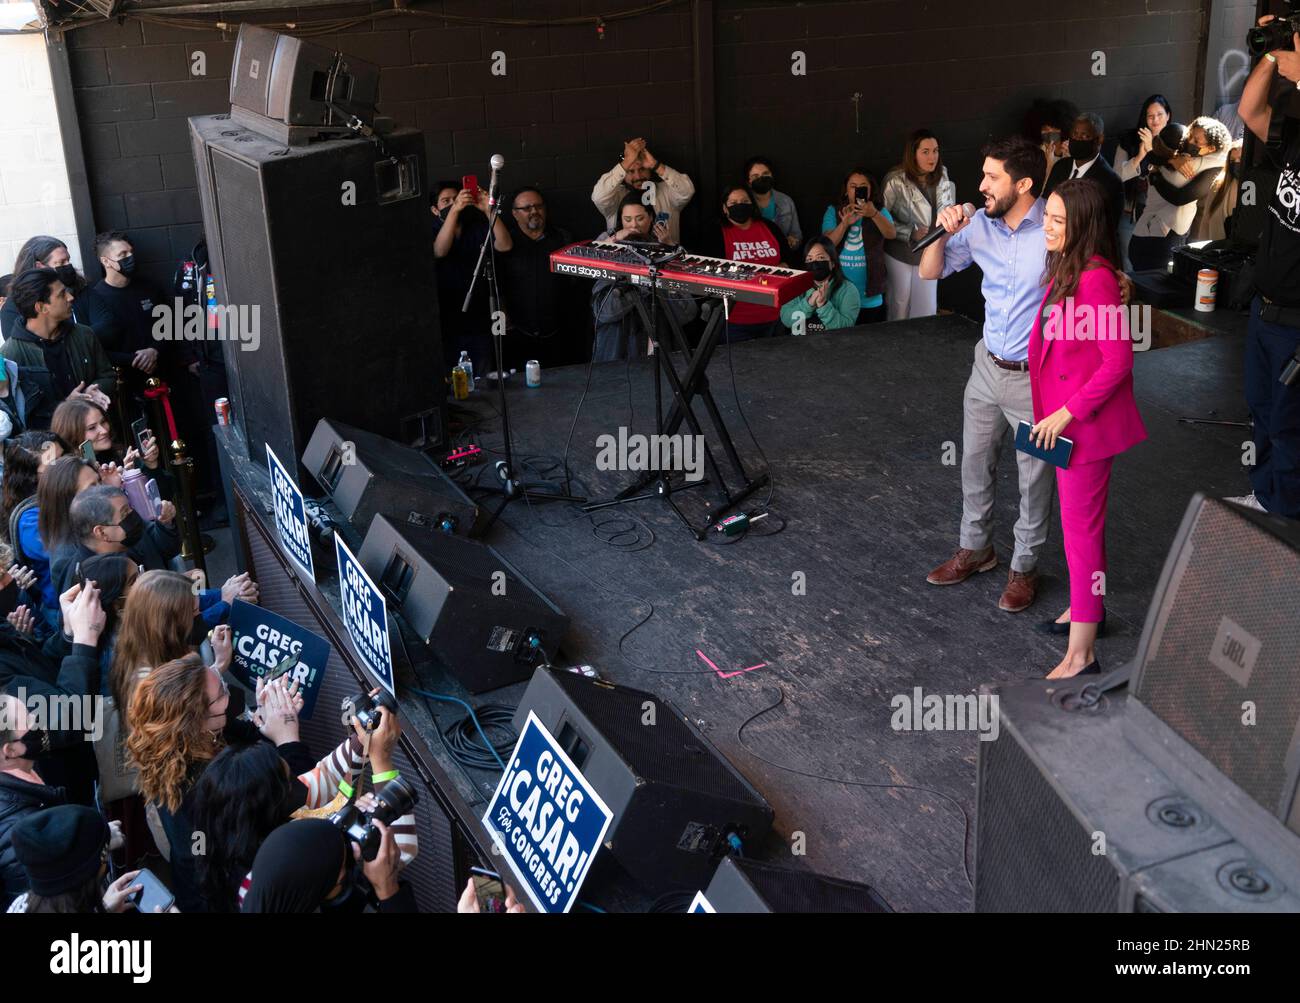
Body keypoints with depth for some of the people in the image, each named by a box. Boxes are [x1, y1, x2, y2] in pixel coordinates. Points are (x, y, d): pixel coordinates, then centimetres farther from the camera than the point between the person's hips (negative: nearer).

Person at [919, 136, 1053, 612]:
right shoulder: (980, 225, -4)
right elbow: (930, 272, 5)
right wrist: (943, 233, -13)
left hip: (1036, 377, -5)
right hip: (988, 364, 6)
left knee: (1034, 479, 10)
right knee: (974, 464, 19)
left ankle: (1024, 567, 28)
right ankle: (975, 548, 40)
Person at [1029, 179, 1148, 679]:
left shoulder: (1095, 279, -22)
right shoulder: (1066, 269, 6)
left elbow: (1118, 360, -23)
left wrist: (1068, 412, -21)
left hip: (1084, 419, -9)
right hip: (1063, 415, 9)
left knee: (1080, 525, -4)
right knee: (1081, 519, 22)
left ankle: (1081, 655, 2)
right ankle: (1088, 606, 41)